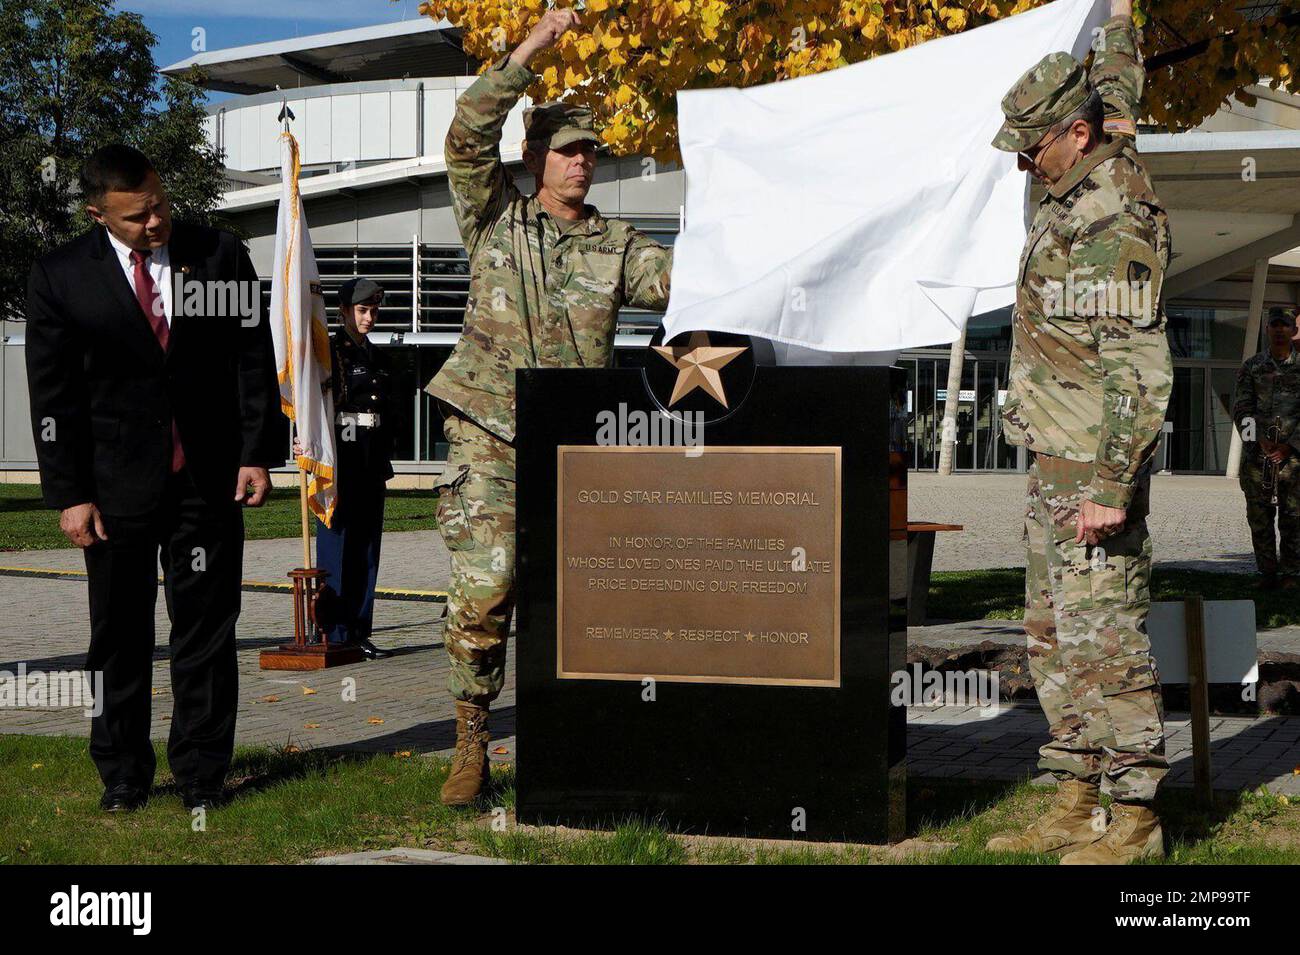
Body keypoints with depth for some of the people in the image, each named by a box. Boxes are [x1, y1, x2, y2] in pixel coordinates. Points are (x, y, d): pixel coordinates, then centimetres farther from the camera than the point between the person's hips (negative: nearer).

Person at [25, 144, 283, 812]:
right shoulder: (60, 277, -3)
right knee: (120, 634, 6)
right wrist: (68, 494, -5)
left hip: (210, 479, 1)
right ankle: (122, 774, 18)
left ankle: (201, 772, 15)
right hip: (116, 485, -1)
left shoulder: (220, 256, 1)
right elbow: (52, 397, -1)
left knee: (206, 629, 5)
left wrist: (259, 453, -3)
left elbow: (253, 359, 4)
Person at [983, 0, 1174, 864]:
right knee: (1055, 633, 13)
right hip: (1058, 462, 10)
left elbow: (1136, 367, -23)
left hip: (1093, 466, -10)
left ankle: (1135, 819, 0)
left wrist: (1110, 484, -26)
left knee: (1105, 635, -7)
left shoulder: (1111, 226, -19)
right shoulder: (1091, 189, 9)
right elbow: (1118, 103, 32)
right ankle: (1076, 806, 18)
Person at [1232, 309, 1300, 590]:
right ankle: (1267, 572, 8)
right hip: (1257, 451, 1)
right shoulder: (1252, 367, 10)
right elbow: (1242, 408, 5)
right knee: (1259, 515, 1)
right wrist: (1260, 440, -9)